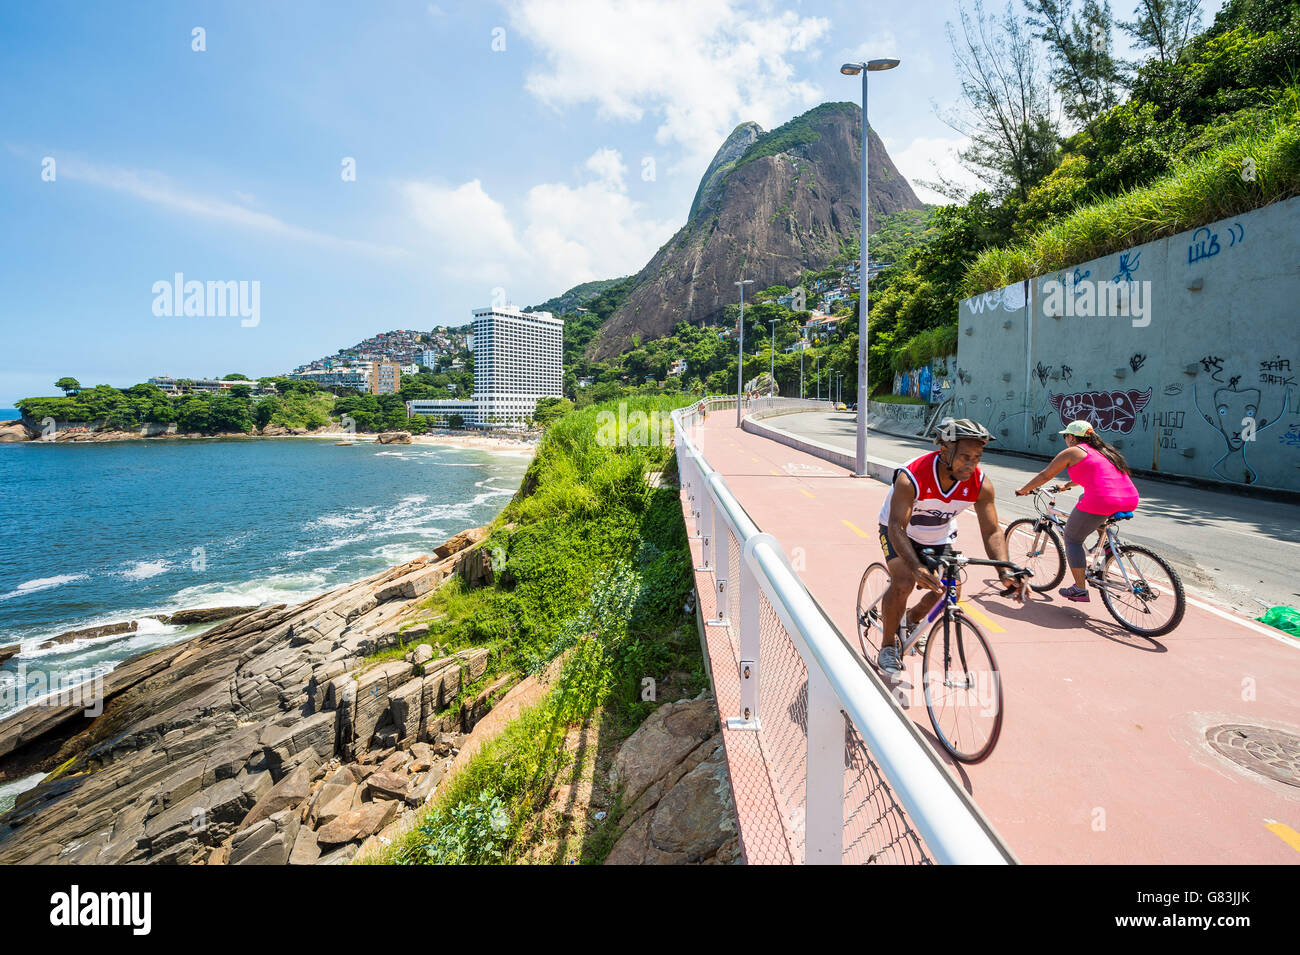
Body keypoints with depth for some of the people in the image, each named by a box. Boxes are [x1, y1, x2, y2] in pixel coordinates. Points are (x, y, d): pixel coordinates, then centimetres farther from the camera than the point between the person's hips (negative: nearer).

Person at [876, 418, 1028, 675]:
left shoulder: (981, 484, -23)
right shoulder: (911, 477, -37)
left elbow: (991, 531, -20)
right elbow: (897, 527, -41)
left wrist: (1005, 573, -36)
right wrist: (917, 567, -56)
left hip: (939, 537, 5)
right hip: (899, 531, -4)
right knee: (903, 582, -25)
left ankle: (912, 619, 29)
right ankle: (887, 646, -4)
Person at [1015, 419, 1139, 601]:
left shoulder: (1071, 452, 5)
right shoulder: (1103, 450, 26)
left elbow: (1044, 475, 11)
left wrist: (1023, 490, 25)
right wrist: (1066, 485, 54)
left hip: (1102, 502, -8)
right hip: (1130, 502, 8)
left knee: (1072, 539, 10)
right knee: (1085, 499, 36)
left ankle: (1080, 590, 6)